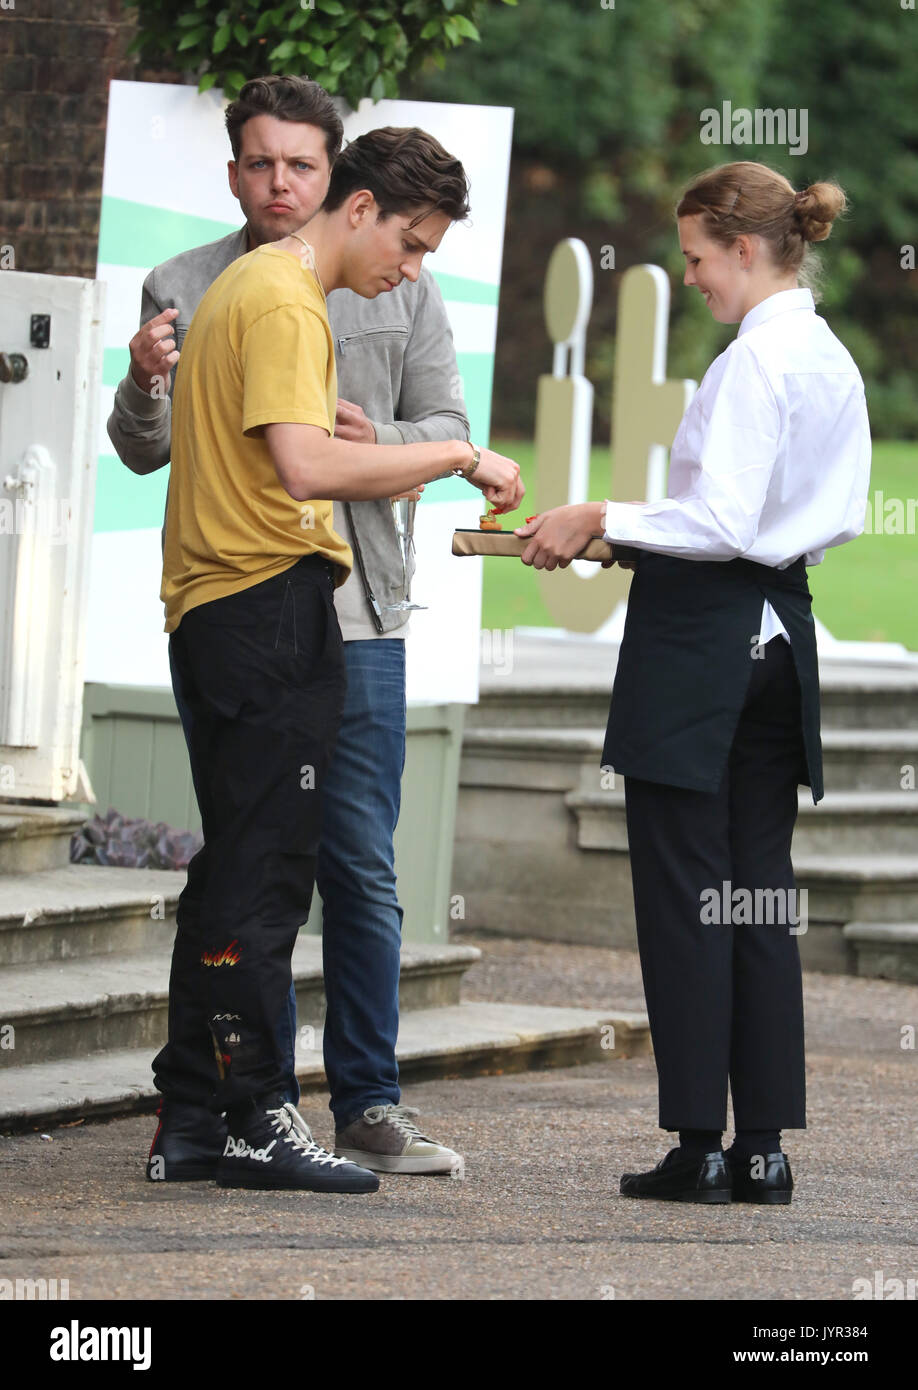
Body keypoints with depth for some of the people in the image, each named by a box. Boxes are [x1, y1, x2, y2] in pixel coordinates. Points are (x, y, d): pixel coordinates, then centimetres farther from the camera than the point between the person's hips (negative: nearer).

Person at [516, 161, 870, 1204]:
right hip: (781, 629, 9)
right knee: (759, 892, 9)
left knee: (682, 892, -2)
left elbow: (722, 522, -21)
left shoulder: (753, 362, -16)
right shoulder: (834, 363, 10)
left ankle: (699, 1146, -2)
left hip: (703, 638, -9)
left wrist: (601, 520, -12)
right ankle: (764, 1145, 8)